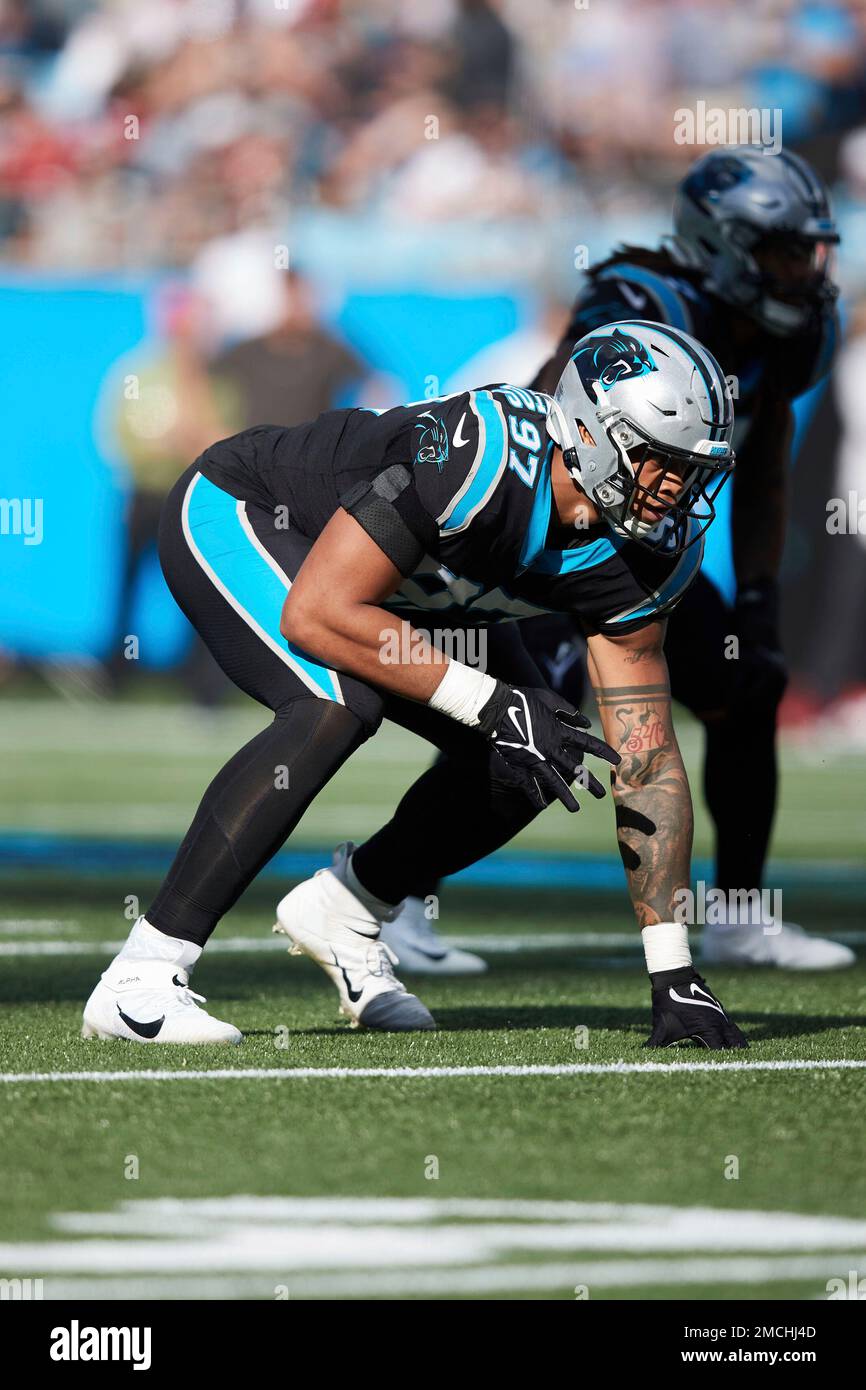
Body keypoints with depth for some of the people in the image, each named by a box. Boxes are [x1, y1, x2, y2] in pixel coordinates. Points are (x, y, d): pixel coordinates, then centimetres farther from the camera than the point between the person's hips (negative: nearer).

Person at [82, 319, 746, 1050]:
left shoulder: (646, 549, -17)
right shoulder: (483, 459, -40)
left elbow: (647, 761, -11)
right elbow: (316, 616, -39)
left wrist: (672, 970, -15)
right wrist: (490, 701, -38)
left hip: (397, 575, 8)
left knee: (531, 758, -4)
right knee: (340, 703, -34)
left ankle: (343, 913, 19)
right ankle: (140, 979, -29)